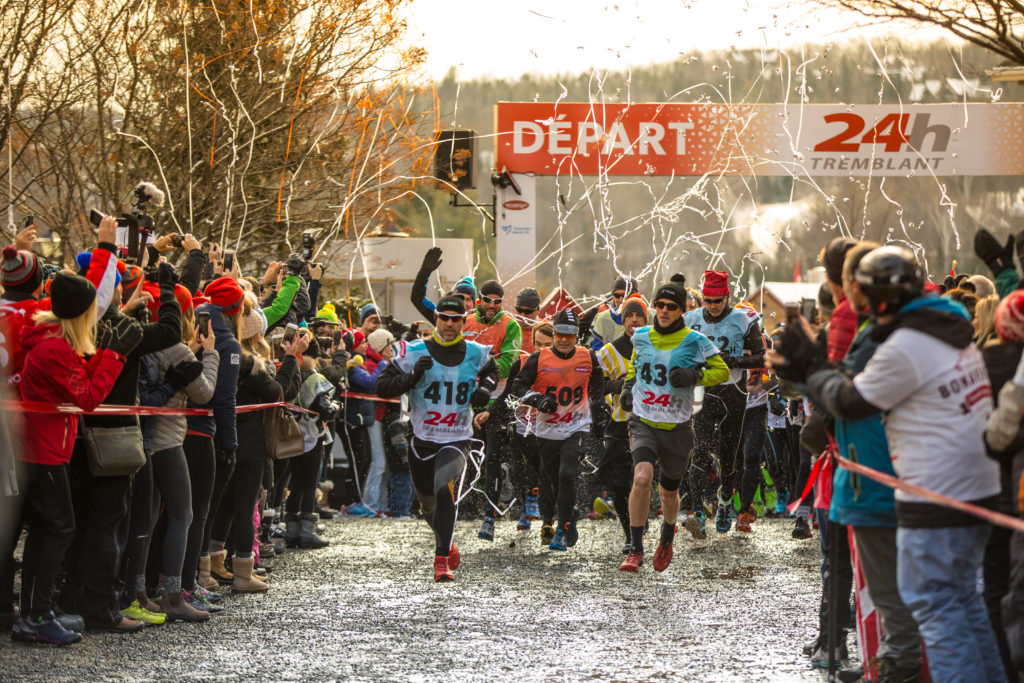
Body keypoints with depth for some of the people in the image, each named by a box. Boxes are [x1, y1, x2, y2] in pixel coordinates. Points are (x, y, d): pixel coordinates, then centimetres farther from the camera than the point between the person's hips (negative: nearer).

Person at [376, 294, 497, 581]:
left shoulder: (476, 353, 0)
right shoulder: (414, 352, -7)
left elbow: (491, 371, 23)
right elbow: (382, 387, -10)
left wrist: (485, 389, 2)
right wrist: (412, 376, -25)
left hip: (457, 441, -1)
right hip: (422, 440, 2)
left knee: (445, 490, -26)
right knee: (428, 503, 15)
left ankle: (441, 560, -21)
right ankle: (446, 542, 47)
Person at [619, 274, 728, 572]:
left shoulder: (694, 342, -7)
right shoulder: (641, 337, 2)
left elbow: (722, 371, 1)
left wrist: (694, 375, -16)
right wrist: (628, 387, 8)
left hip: (677, 428, -1)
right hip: (643, 422, 1)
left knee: (669, 490, 14)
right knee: (642, 477, -24)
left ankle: (666, 541, 45)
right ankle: (635, 549, -16)